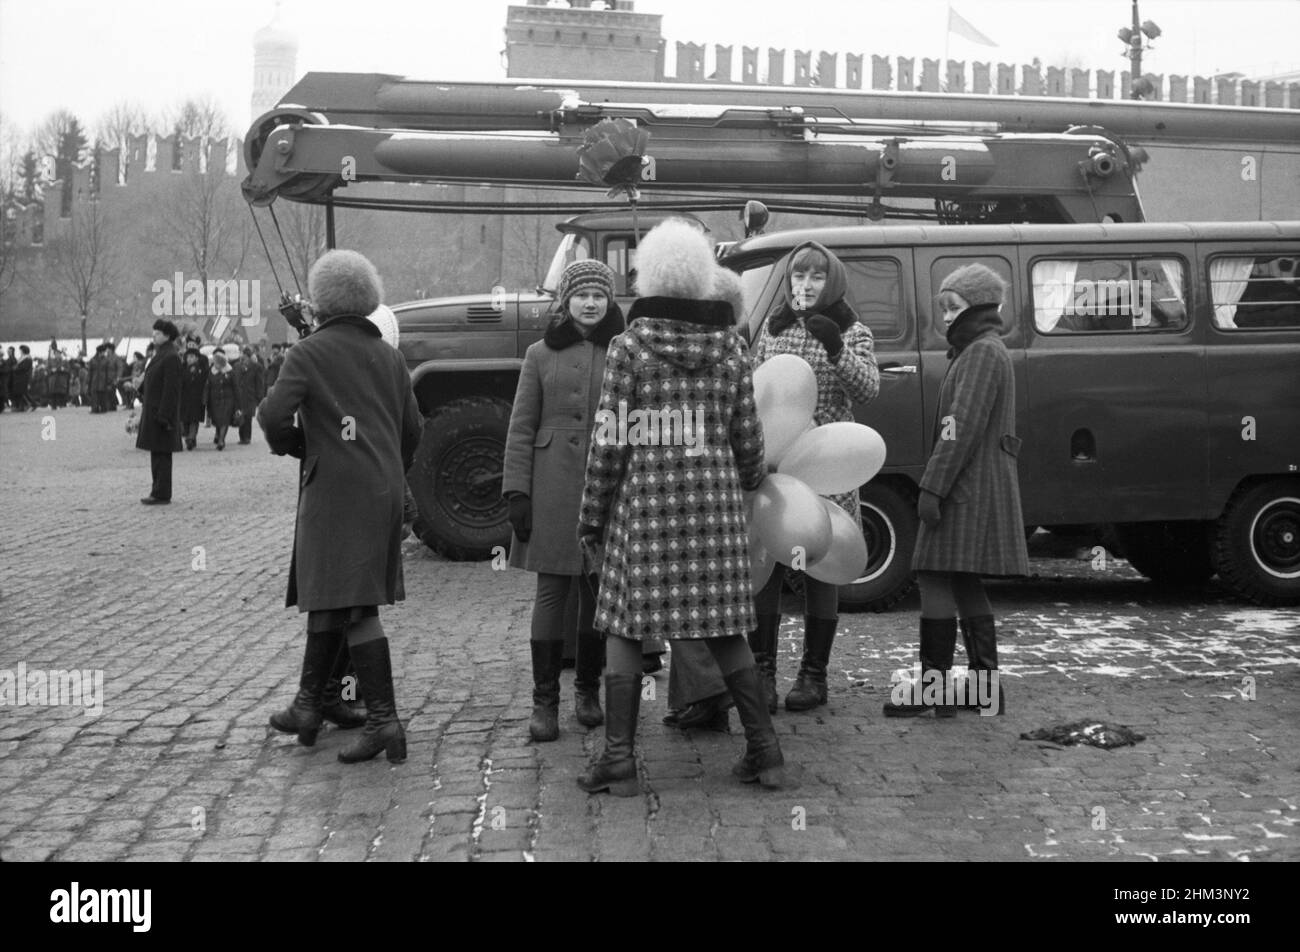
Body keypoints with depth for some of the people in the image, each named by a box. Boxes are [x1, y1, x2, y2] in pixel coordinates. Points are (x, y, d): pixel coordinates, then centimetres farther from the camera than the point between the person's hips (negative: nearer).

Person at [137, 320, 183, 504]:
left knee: (161, 454, -6)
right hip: (153, 411, 10)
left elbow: (171, 389, -20)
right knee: (157, 454, 14)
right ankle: (158, 491, 20)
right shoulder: (159, 354, 15)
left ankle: (162, 495, -2)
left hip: (162, 412, -10)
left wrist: (163, 416, -22)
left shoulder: (171, 357, -15)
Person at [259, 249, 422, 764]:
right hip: (384, 492, 7)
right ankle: (308, 706, 25)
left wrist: (292, 445, 3)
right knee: (327, 598, 17)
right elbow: (411, 428, 14)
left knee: (354, 607, -7)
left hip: (334, 489, -7)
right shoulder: (388, 356, 13)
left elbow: (275, 416, -17)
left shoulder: (309, 353, -6)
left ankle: (383, 719, -10)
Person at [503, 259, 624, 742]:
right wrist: (517, 490, -3)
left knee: (599, 590, 7)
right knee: (552, 590, -1)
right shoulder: (541, 354, 6)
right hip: (554, 489, -1)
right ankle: (544, 700, 6)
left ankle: (588, 689, 23)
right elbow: (521, 428, 5)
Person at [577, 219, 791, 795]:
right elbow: (747, 439, 8)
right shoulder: (729, 346, 4)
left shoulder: (629, 346, -6)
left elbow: (611, 441, -6)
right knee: (725, 630, 12)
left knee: (624, 627, 6)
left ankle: (619, 762, 7)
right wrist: (751, 483, 29)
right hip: (715, 503, 4)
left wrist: (592, 515, 2)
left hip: (644, 501, -3)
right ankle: (764, 752, 16)